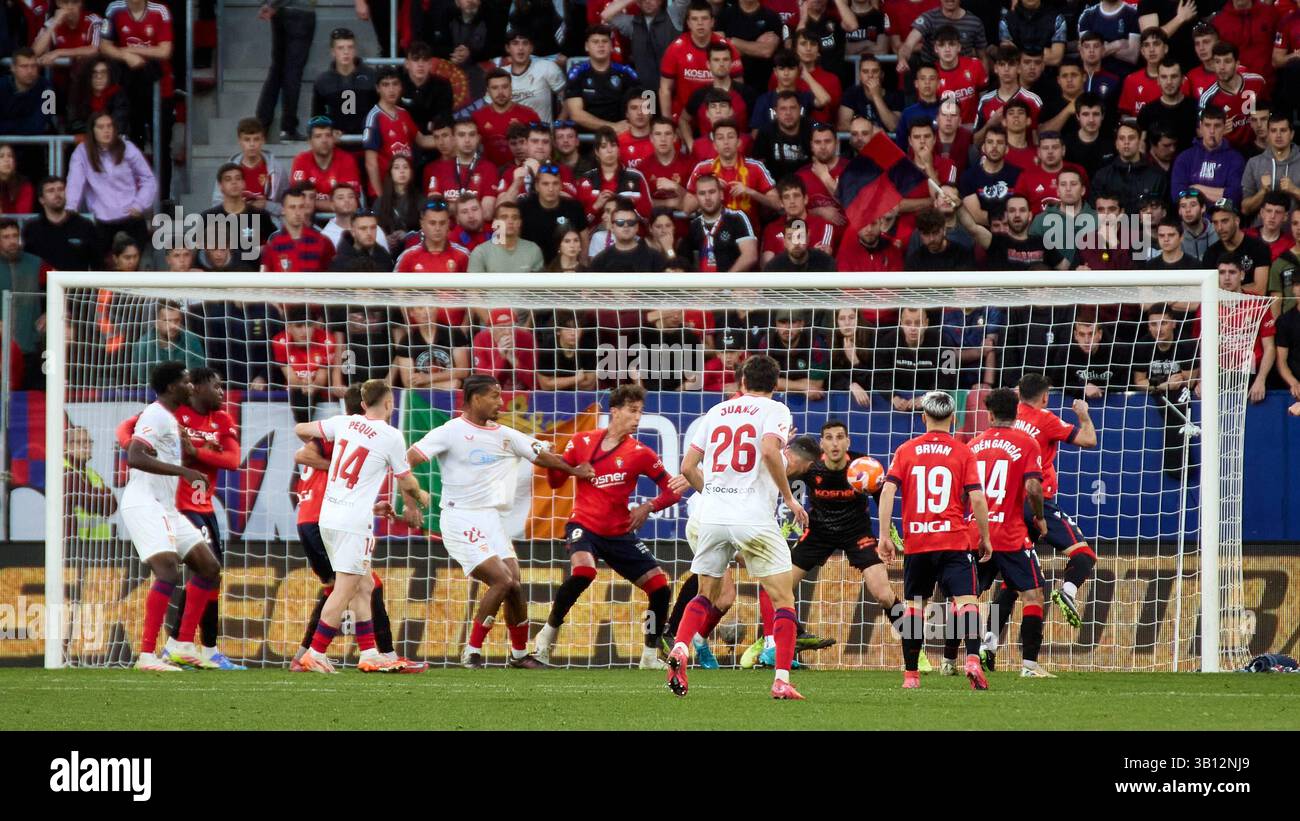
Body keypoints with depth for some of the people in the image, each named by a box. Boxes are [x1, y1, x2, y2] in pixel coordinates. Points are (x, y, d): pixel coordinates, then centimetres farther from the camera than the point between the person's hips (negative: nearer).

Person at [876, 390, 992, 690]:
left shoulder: (906, 451, 5)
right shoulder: (963, 453, 0)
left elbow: (887, 492, -3)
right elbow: (977, 499, -5)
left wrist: (884, 536, -2)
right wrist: (985, 539, 5)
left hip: (916, 542, 2)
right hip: (954, 541, -2)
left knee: (912, 605, 13)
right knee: (967, 600, -8)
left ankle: (911, 674, 15)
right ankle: (972, 659, -30)